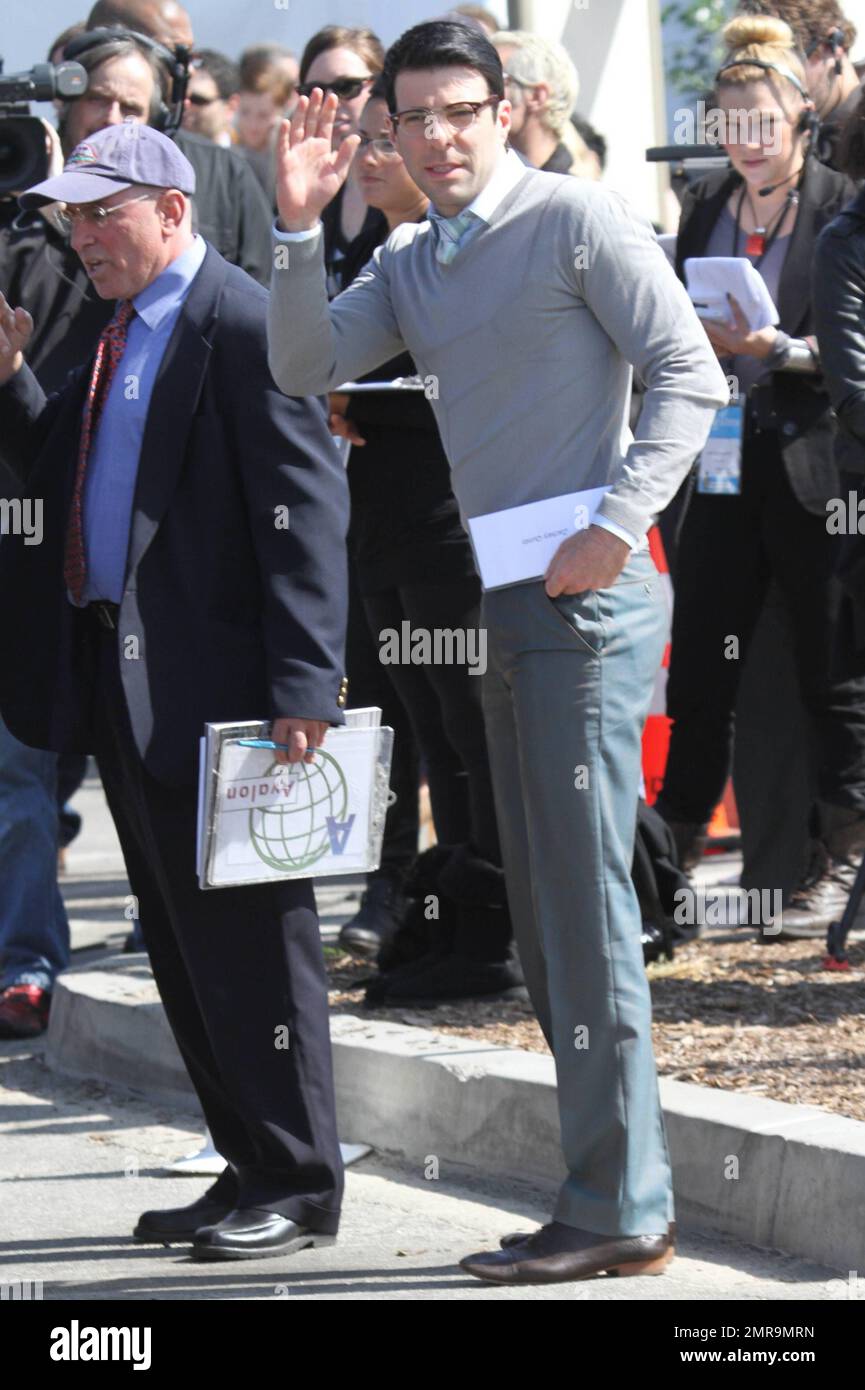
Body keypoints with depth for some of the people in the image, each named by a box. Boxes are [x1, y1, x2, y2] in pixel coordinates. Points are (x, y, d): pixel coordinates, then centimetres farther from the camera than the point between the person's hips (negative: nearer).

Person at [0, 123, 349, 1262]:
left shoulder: (245, 325, -14)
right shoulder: (122, 335, 15)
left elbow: (304, 511, -18)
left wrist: (304, 685, -22)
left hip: (216, 682, -10)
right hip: (122, 681, 10)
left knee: (248, 936, -3)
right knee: (184, 944, 14)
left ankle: (299, 1186, 5)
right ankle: (251, 1168, 22)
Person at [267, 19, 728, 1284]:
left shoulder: (577, 220, -6)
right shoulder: (411, 263, 15)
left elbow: (689, 375, -10)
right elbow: (305, 367, 7)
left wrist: (617, 525, -20)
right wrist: (300, 227, -5)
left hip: (585, 599, -8)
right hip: (501, 607, 8)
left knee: (585, 898, -11)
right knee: (542, 913, 10)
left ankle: (620, 1209, -10)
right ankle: (612, 1192, 15)